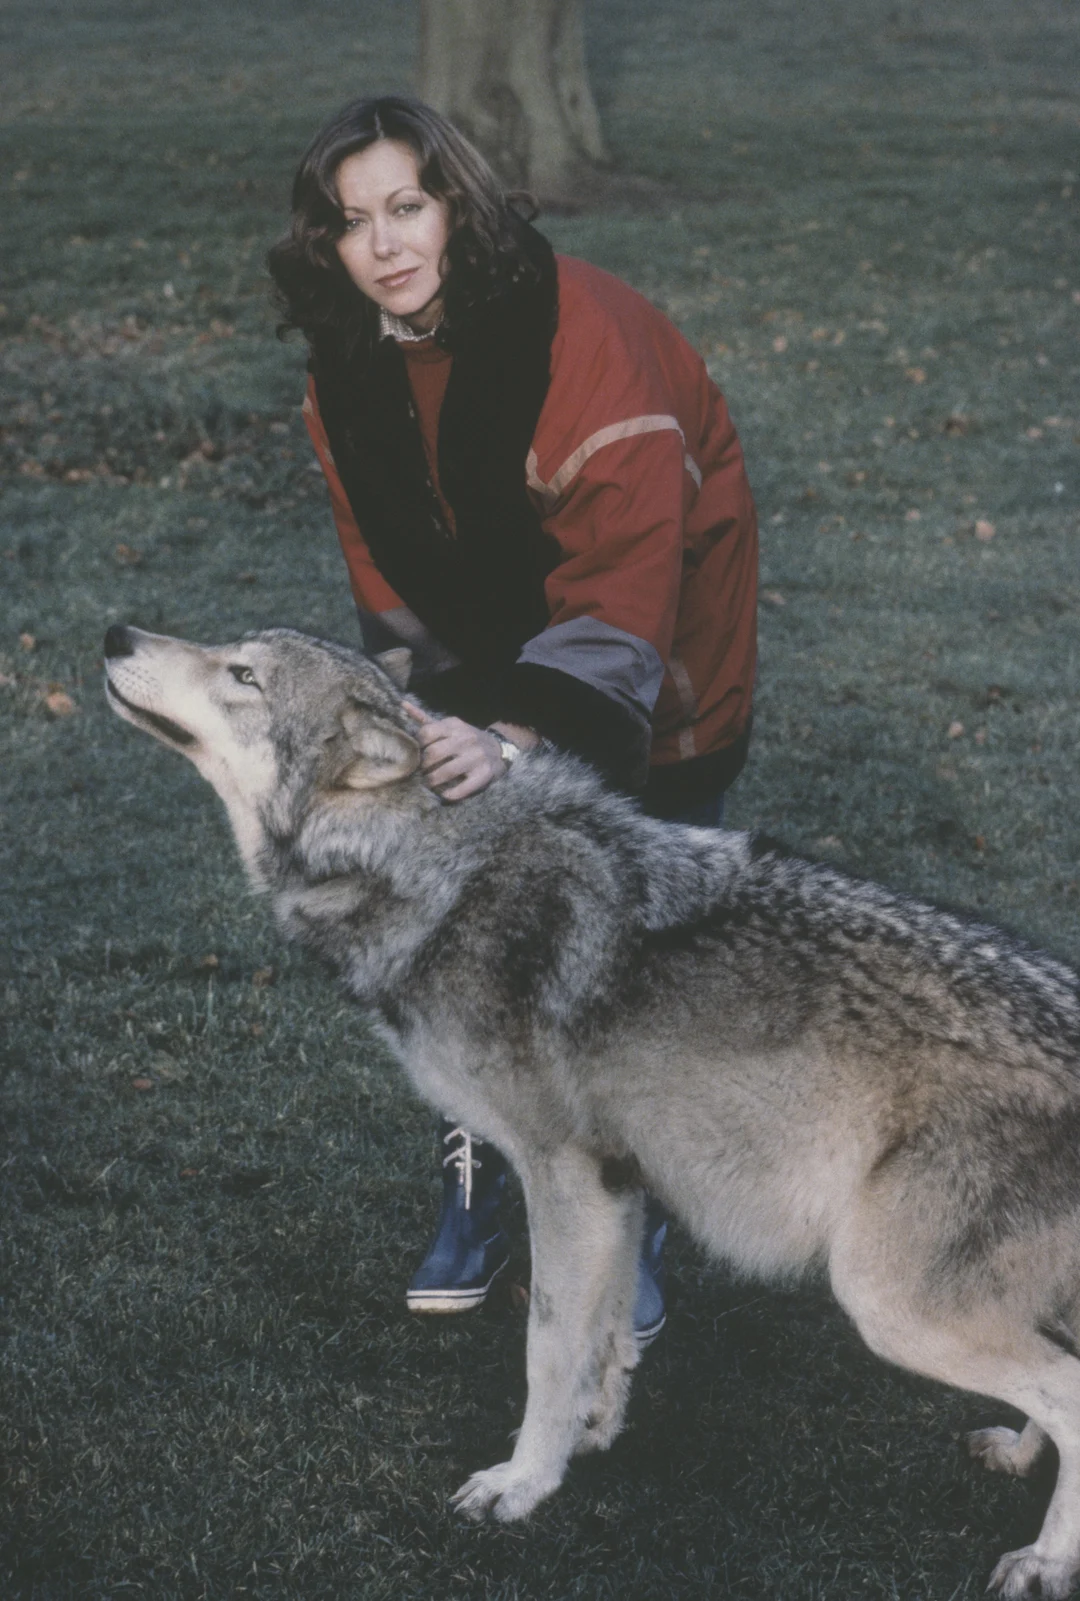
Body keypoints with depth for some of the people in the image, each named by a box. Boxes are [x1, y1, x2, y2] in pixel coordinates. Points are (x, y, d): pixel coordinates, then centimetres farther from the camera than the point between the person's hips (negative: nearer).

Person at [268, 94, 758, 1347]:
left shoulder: (585, 343, -32)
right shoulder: (349, 371, -10)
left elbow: (623, 590, -37)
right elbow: (384, 553, 0)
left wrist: (521, 738, -47)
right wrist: (433, 713, -11)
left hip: (644, 671, -6)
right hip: (490, 668, 6)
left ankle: (633, 1239, 15)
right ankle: (472, 1201, 22)